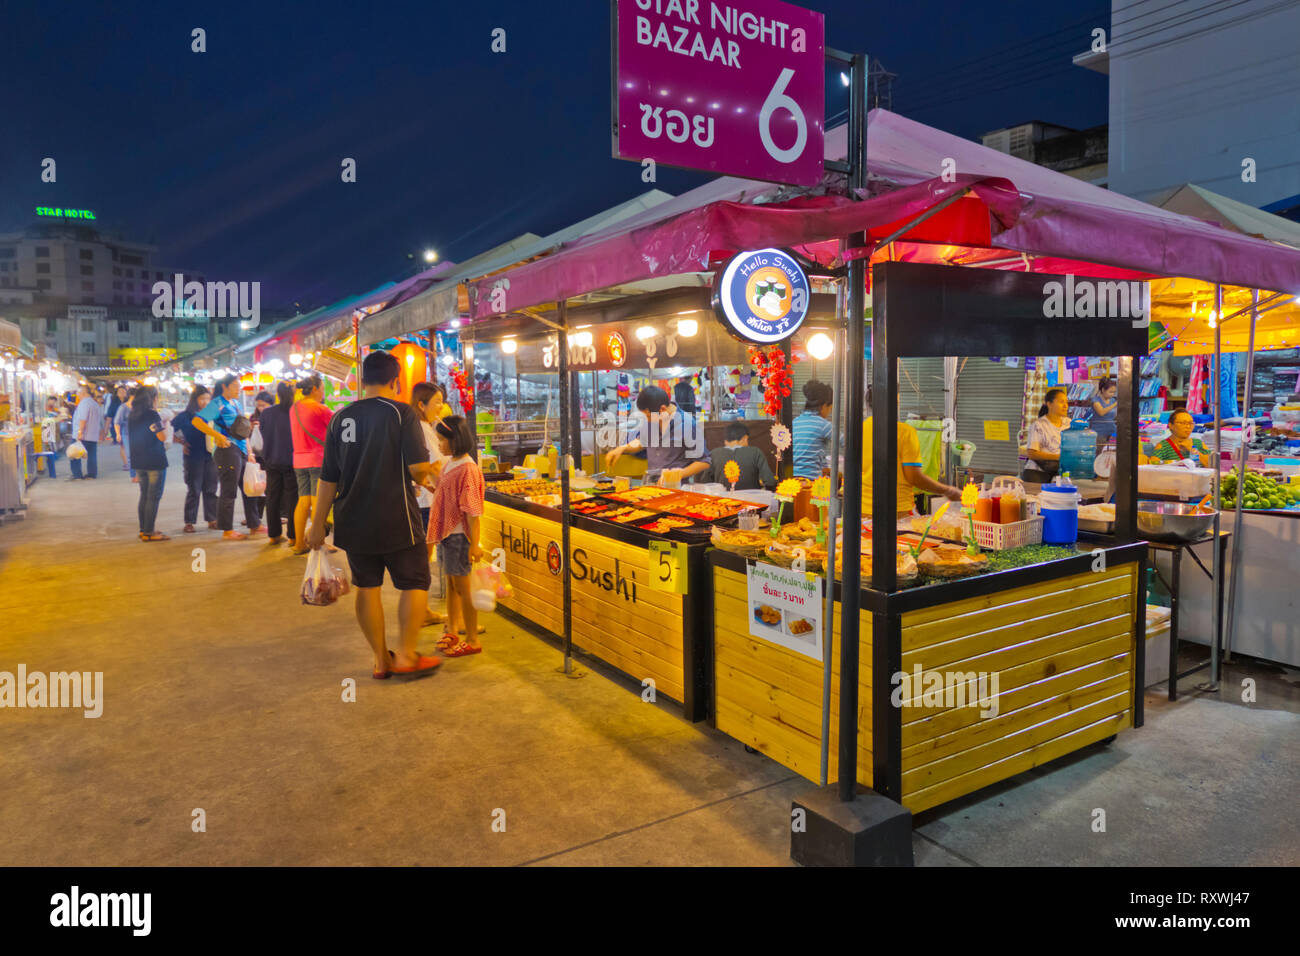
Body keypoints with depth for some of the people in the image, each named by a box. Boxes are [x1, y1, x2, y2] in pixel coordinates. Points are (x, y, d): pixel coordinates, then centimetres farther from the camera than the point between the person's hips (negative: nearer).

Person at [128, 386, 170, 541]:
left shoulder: (132, 415, 10)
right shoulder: (152, 414, -14)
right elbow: (163, 436, -16)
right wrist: (164, 424, 1)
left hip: (138, 461, 8)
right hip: (155, 461, -8)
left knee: (144, 496, 15)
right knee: (154, 497, -2)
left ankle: (143, 530, 20)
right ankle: (148, 532, -1)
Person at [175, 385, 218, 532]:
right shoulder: (185, 416, -2)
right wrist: (182, 442, -8)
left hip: (210, 457, 3)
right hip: (192, 458, -3)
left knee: (211, 489, 7)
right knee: (193, 490, 1)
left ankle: (212, 519, 15)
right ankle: (189, 522, 8)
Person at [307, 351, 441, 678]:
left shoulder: (340, 418, 6)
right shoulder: (401, 413, -9)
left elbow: (328, 478, 8)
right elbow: (419, 467, -18)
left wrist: (318, 524, 14)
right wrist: (424, 477, 6)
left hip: (354, 522, 5)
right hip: (396, 520, -5)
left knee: (367, 587, 12)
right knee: (414, 584, 8)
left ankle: (381, 659, 20)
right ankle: (406, 655, 6)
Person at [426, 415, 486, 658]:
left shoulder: (467, 469, -19)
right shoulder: (449, 464, 10)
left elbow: (473, 511, -21)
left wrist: (474, 544, -21)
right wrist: (429, 485, 9)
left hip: (459, 535, -9)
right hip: (446, 532, 9)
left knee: (462, 586, -1)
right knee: (451, 583, 19)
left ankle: (472, 640, 9)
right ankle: (453, 631, 33)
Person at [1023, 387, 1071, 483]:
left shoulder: (1068, 423, 13)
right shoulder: (1038, 425, -4)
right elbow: (1032, 454, -10)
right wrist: (1058, 457, -16)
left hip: (1060, 471, 5)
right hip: (1037, 471, -5)